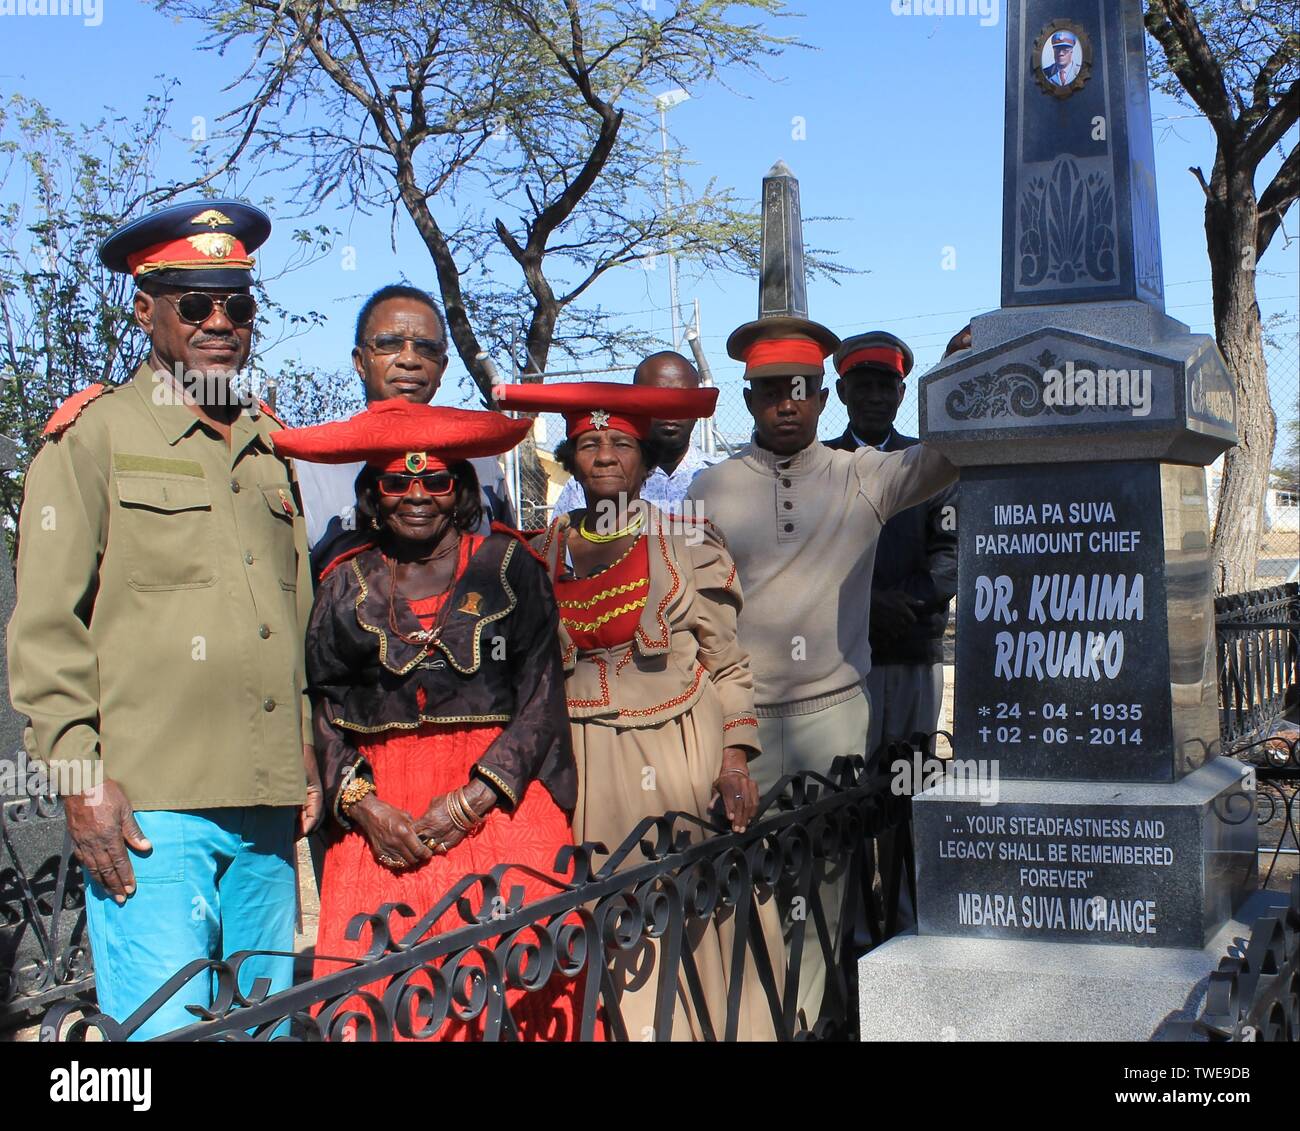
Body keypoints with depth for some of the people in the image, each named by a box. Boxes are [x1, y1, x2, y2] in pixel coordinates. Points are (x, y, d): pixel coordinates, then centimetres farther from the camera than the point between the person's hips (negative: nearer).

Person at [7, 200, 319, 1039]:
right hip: (148, 806, -5)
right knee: (166, 1025, -10)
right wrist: (79, 773, -9)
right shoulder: (94, 433, 2)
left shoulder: (268, 444, 20)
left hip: (267, 809, 6)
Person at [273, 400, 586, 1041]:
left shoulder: (508, 567, 7)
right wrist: (363, 805, -7)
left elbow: (541, 700, 1)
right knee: (372, 997, -9)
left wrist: (472, 800, -9)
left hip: (499, 804, -1)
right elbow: (326, 716, 10)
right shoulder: (345, 586, 13)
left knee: (513, 983, -13)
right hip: (381, 814, 2)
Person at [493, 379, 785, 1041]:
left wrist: (735, 760, -7)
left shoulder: (688, 543, 4)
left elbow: (728, 664, 3)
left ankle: (709, 1027, 13)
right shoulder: (544, 552, 10)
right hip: (584, 761, 2)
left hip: (680, 749, -2)